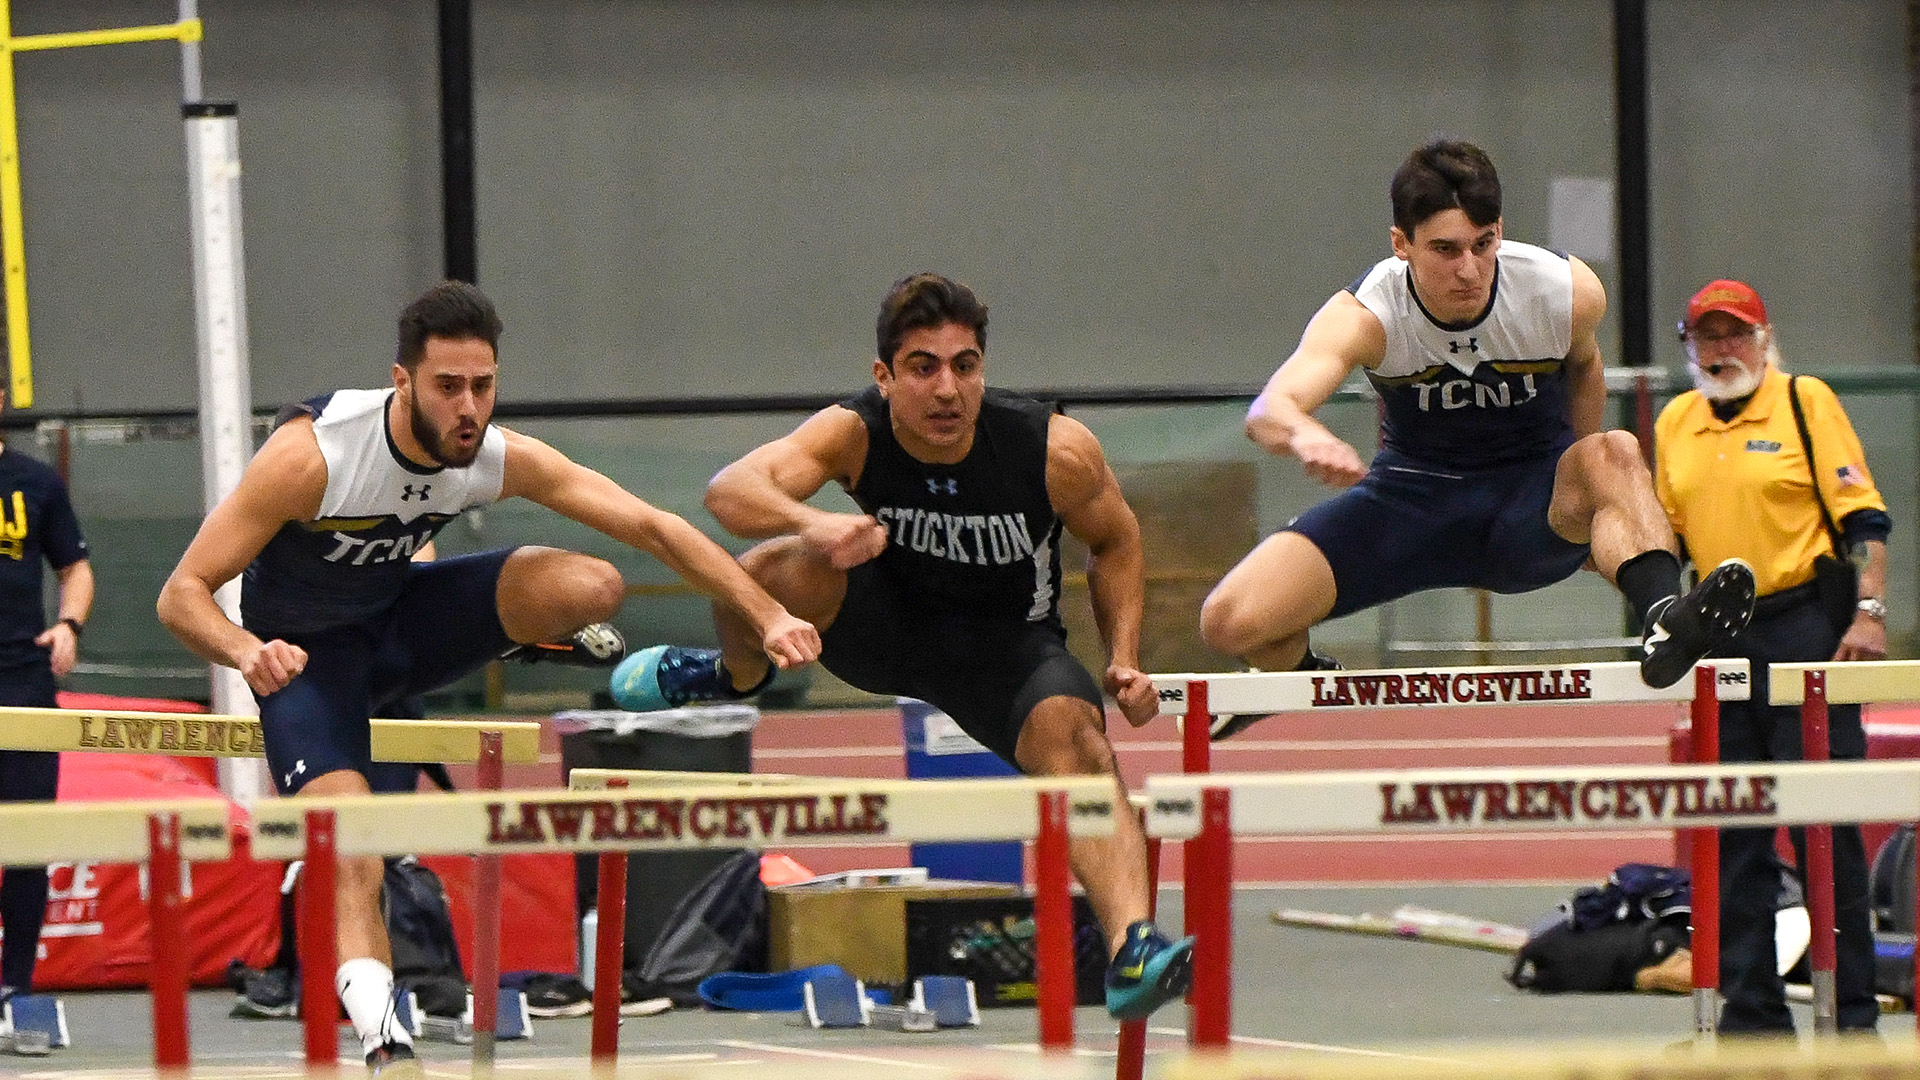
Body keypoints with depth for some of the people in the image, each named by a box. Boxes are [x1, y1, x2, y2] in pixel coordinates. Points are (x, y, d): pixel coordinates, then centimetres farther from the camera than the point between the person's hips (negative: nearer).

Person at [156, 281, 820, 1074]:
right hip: (306, 651, -4)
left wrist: (767, 615, -23)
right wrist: (246, 652, -52)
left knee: (593, 588, -18)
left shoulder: (500, 459, -19)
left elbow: (651, 526, -14)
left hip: (402, 616, 4)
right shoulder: (310, 456, -33)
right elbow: (182, 594, -31)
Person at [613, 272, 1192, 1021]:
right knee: (771, 571, -27)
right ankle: (737, 676, 9)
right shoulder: (854, 434, -23)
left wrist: (1125, 662, -14)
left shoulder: (1057, 451, -22)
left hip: (1010, 642, -1)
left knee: (1074, 732, -33)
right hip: (891, 623, 1)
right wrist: (810, 524, -61)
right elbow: (730, 490, -40)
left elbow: (1116, 542, -1)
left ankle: (1132, 952, -45)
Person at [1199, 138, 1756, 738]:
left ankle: (1663, 619, -58)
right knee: (1230, 622, -13)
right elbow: (1269, 411, -41)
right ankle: (1302, 678, 23)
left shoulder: (1569, 293, -19)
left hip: (1534, 509, -1)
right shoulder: (1363, 316, -24)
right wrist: (1305, 436, -65)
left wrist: (1589, 489, 14)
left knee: (1616, 453, -35)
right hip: (1413, 500, 1)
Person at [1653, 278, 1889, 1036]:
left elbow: (1862, 514, -4)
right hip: (1720, 639, 5)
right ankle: (1752, 1010, 8)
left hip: (1806, 626, -5)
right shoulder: (1675, 424, 13)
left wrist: (1869, 613, -13)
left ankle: (1852, 1008, -3)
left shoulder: (1806, 402, -1)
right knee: (1734, 831, 4)